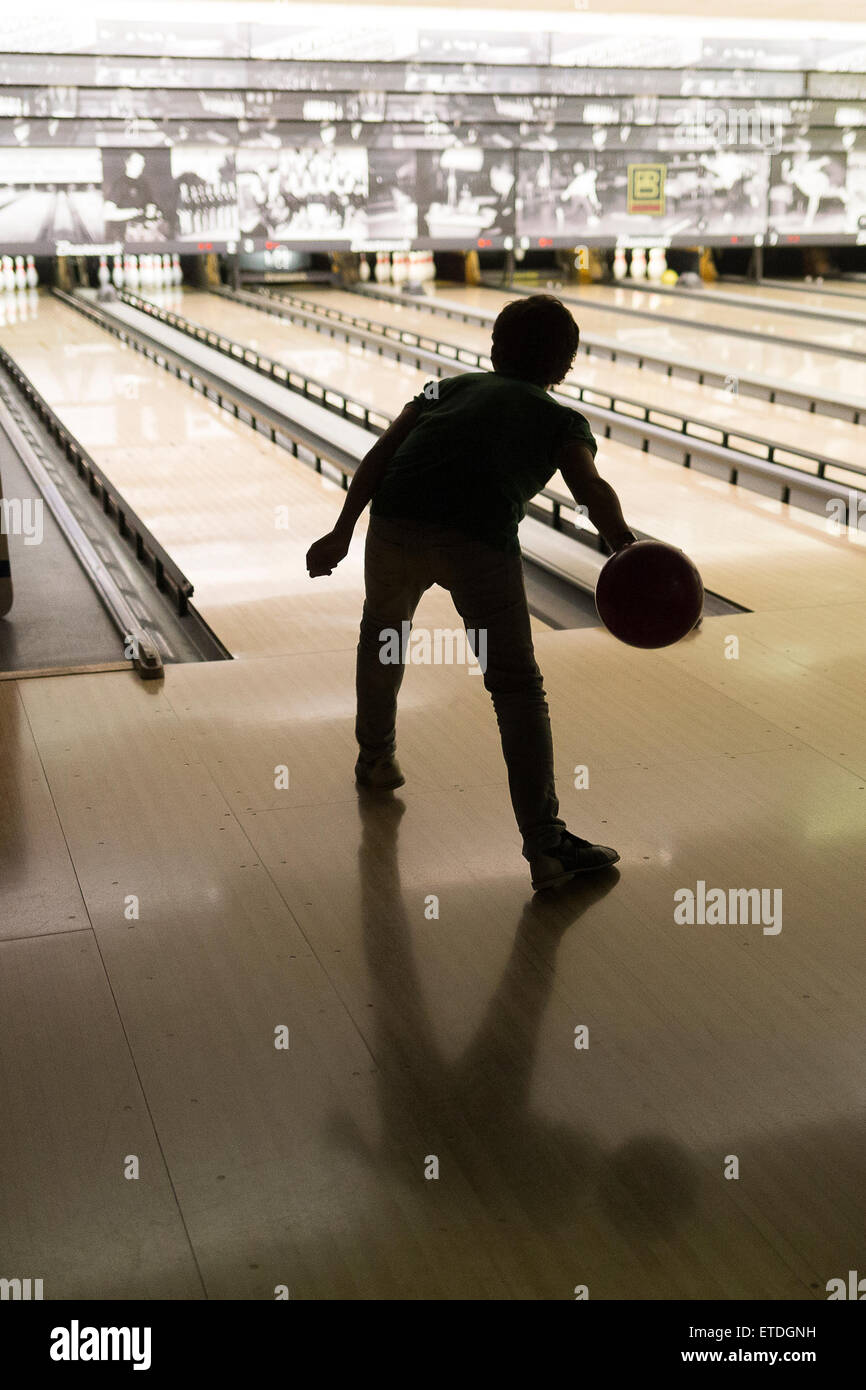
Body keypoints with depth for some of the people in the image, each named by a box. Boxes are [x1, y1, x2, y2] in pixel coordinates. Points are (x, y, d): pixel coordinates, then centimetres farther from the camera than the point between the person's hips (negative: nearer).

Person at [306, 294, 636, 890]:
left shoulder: (450, 387, 30)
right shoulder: (562, 419, 23)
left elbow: (382, 453, 17)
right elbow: (590, 487, 1)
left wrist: (342, 532, 14)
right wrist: (623, 544, -11)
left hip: (397, 522, 3)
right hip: (479, 540, -3)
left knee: (383, 630, 31)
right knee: (517, 687, 3)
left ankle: (376, 757, 49)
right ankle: (546, 843, -1)